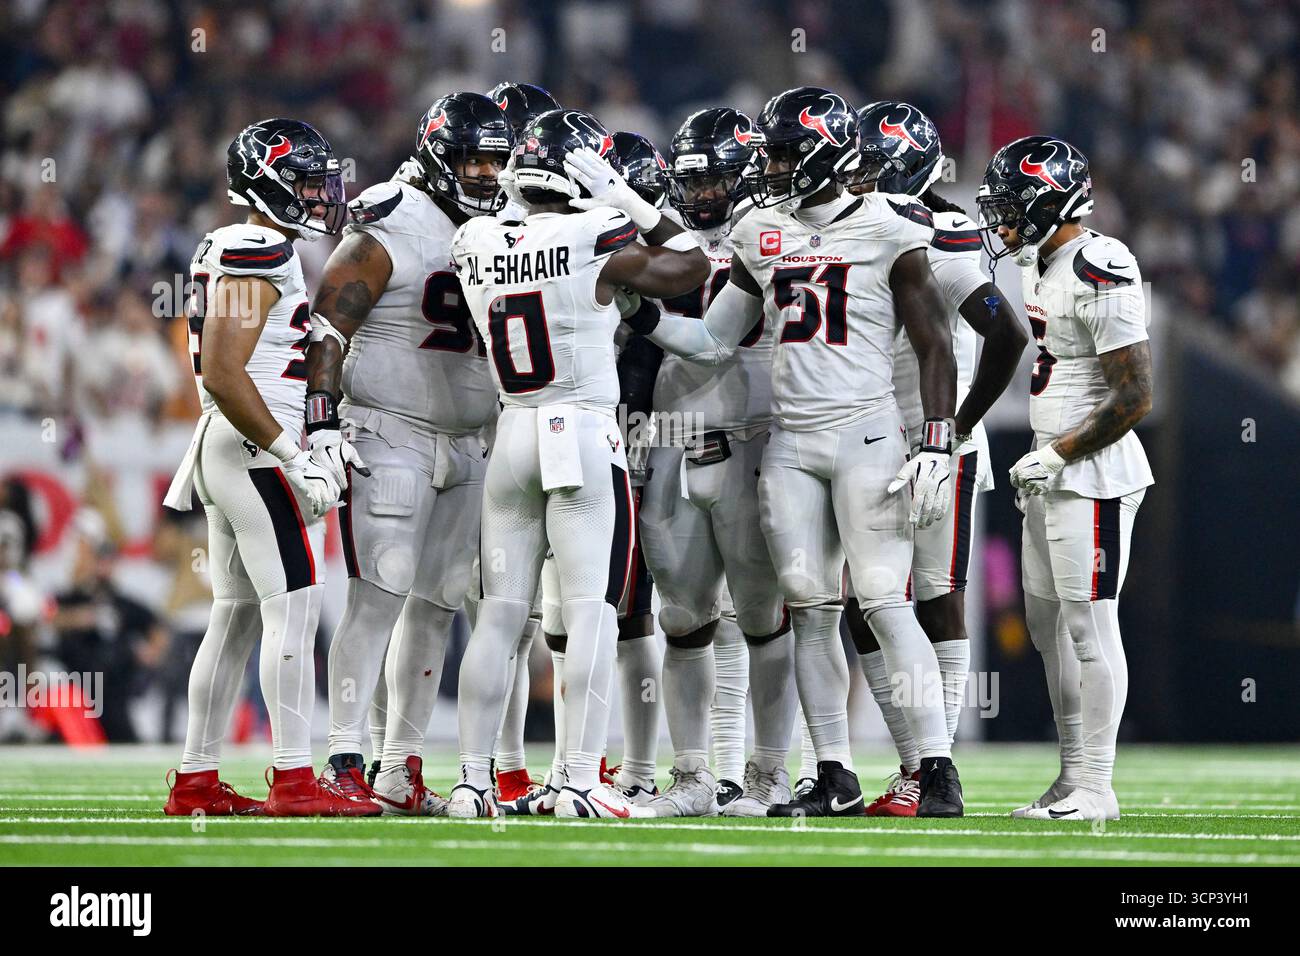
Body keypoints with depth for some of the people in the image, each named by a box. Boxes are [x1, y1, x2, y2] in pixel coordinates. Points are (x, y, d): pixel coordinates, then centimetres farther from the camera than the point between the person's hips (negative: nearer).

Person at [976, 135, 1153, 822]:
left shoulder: (1100, 275, -18)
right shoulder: (1038, 266, 11)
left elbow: (1134, 398, -20)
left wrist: (1055, 456, -14)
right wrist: (1040, 464, 14)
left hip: (1093, 475, -10)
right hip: (1052, 474, 10)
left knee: (1089, 625, -6)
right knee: (1048, 623, 13)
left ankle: (1095, 790, -1)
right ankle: (1073, 777, 20)